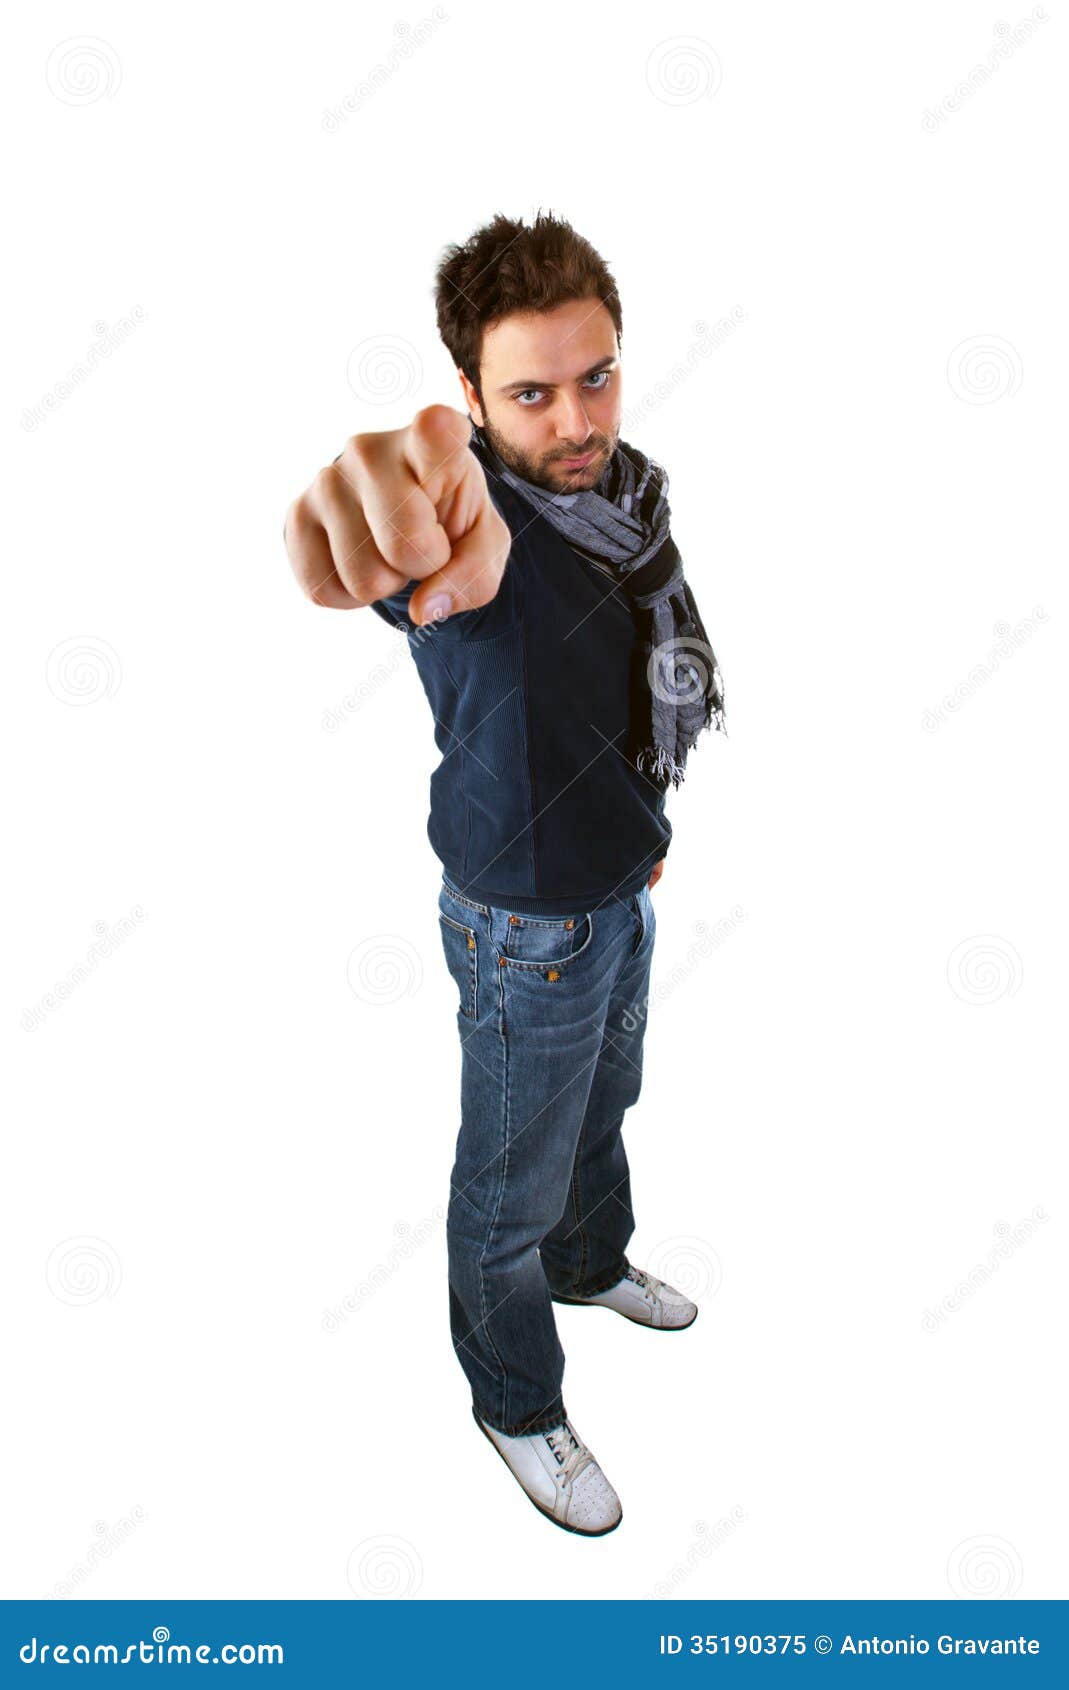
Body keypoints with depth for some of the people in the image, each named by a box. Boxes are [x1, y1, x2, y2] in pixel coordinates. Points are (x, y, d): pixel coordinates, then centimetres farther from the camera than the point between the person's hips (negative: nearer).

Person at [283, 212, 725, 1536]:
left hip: (621, 890, 8)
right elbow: (452, 572, -57)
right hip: (530, 928, -7)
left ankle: (594, 1264, 58)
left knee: (603, 1105, 30)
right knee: (512, 1186, 12)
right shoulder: (478, 519, -29)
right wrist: (411, 506, -80)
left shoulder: (626, 485, -2)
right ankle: (517, 1406, 37)